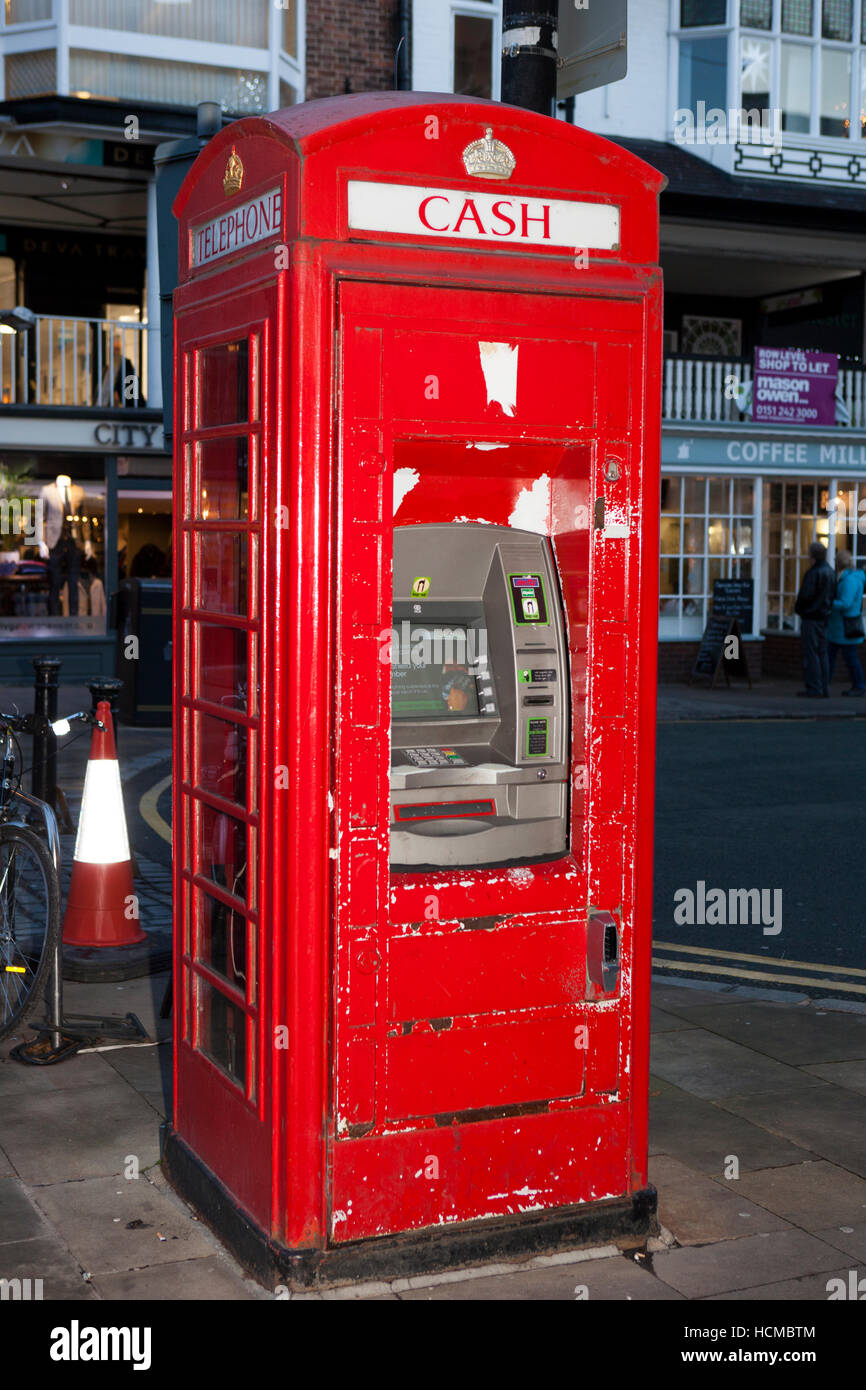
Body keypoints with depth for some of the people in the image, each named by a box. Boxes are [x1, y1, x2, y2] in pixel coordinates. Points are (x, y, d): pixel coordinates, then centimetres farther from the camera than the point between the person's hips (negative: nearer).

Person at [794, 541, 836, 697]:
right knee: (822, 653, 12)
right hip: (824, 617, 9)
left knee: (811, 654, -5)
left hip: (811, 618, -9)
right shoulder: (830, 572, 12)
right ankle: (824, 688, 14)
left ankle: (814, 689, -5)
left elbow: (805, 595, -20)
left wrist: (798, 609, -2)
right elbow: (833, 595, 17)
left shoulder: (813, 573, -17)